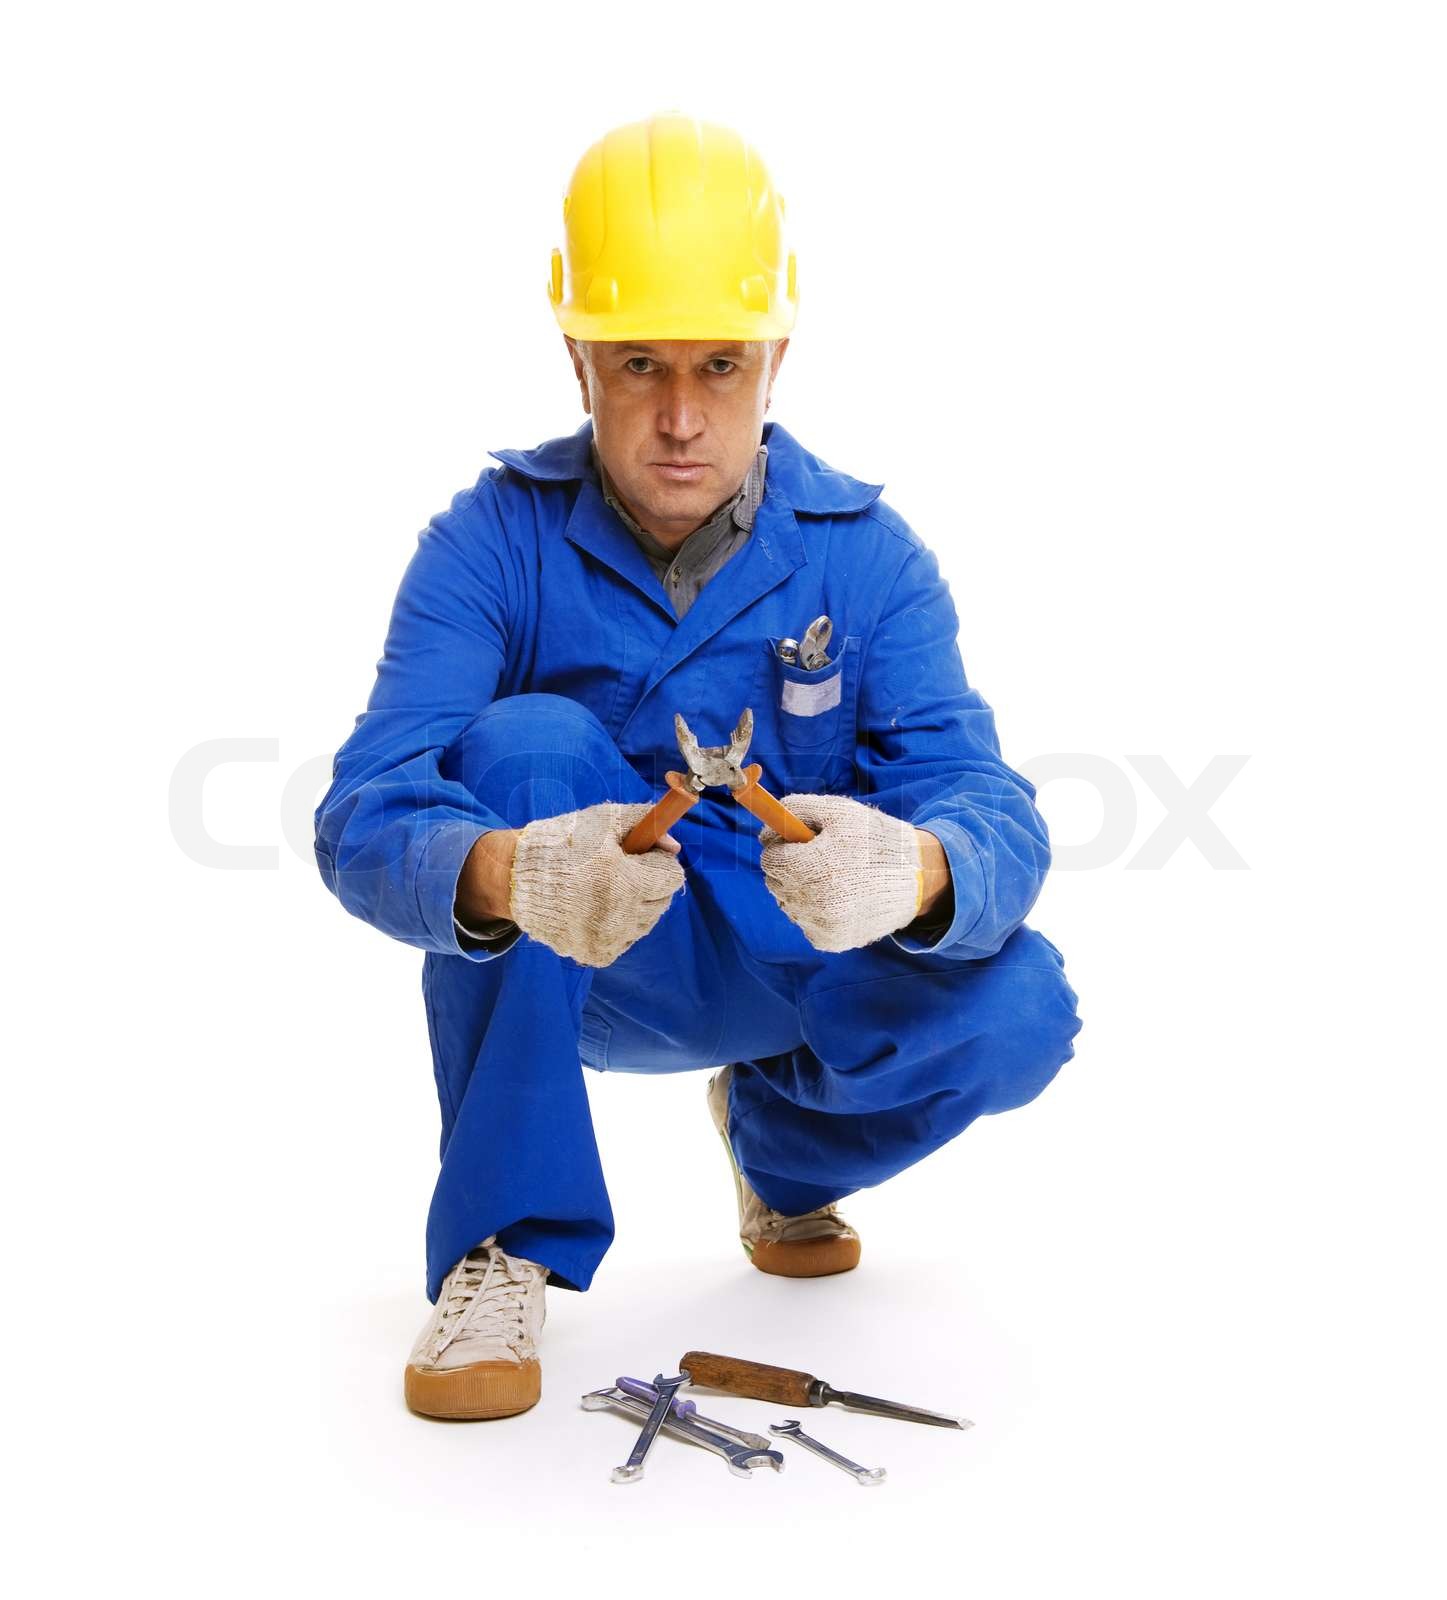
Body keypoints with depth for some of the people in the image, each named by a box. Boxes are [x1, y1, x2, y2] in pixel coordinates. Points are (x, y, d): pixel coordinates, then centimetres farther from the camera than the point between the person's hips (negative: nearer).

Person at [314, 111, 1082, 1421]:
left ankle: (785, 1143, 12)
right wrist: (500, 879, -51)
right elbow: (366, 813, -27)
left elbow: (994, 816, -23)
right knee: (526, 742, -30)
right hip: (560, 972, -1)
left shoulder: (866, 554, -12)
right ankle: (502, 1244, -17)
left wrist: (917, 869, -49)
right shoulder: (494, 540, -15)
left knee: (1016, 1012, -25)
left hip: (798, 969, 2)